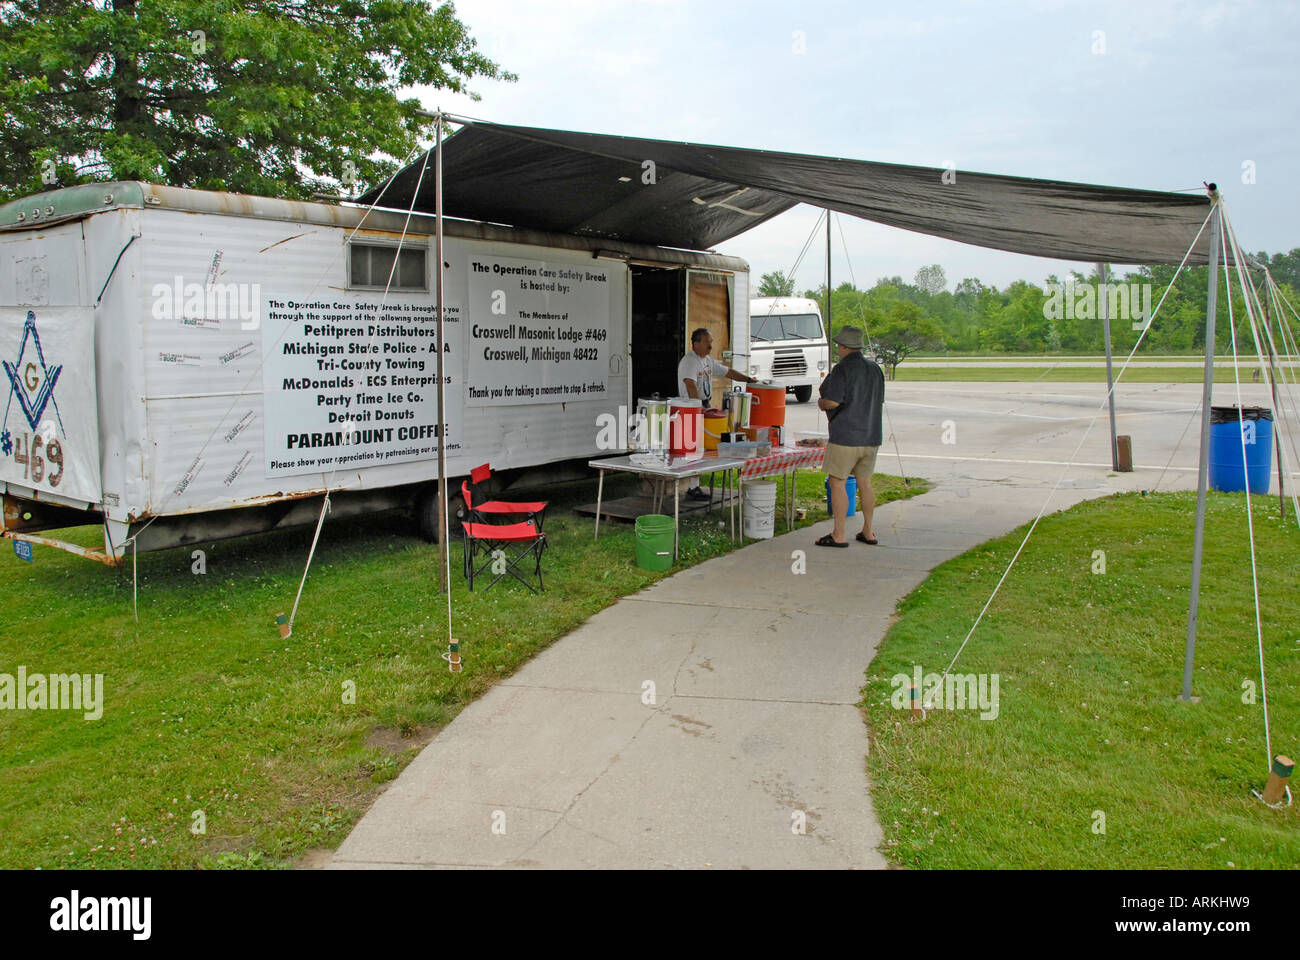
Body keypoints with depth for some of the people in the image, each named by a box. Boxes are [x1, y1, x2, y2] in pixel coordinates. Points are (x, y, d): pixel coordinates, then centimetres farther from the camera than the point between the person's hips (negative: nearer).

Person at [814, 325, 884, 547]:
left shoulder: (842, 369, -12)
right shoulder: (875, 368, 10)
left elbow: (833, 401, -19)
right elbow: (880, 401, 17)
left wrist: (821, 404, 2)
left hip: (845, 435, -7)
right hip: (871, 436, 7)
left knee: (837, 483, -1)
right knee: (864, 483, 15)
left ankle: (839, 535, 0)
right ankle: (868, 532, 21)